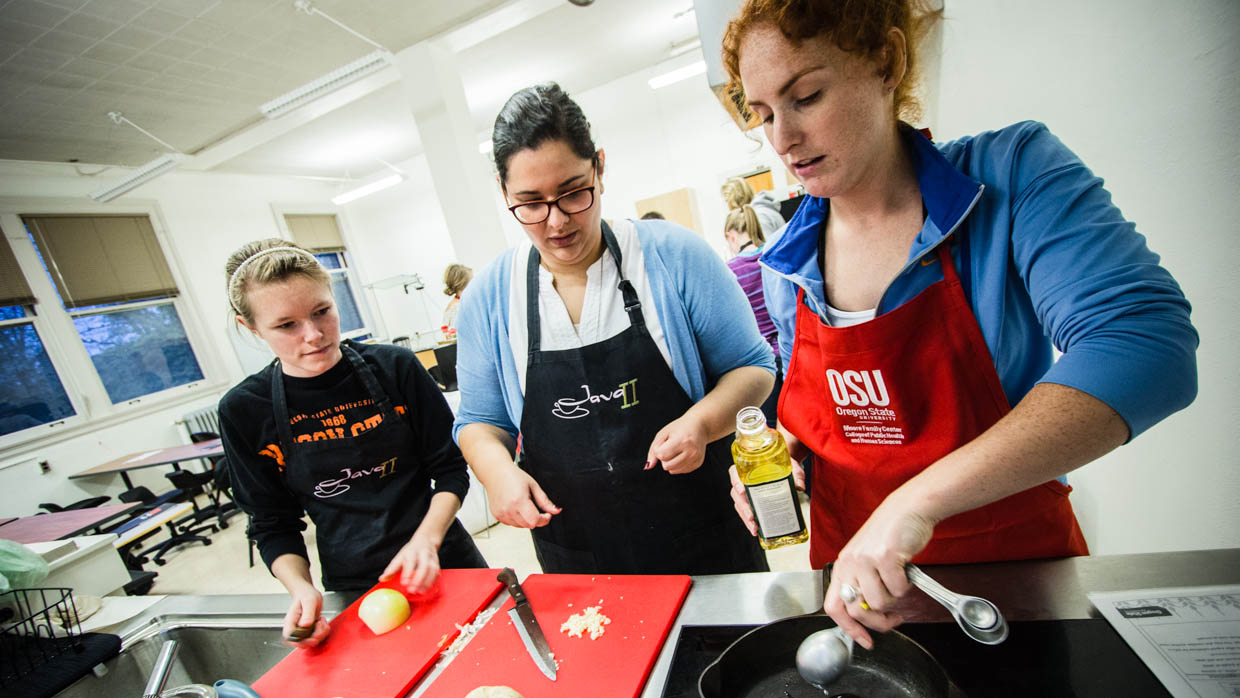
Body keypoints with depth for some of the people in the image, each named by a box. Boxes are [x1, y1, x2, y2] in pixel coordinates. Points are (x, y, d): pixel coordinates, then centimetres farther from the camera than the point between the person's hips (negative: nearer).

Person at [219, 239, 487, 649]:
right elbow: (274, 525, 2)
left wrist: (427, 539, -20)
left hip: (443, 564, 0)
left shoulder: (394, 367, -11)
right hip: (351, 588, 0)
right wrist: (301, 589, -14)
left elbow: (451, 470, -6)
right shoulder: (245, 411, -7)